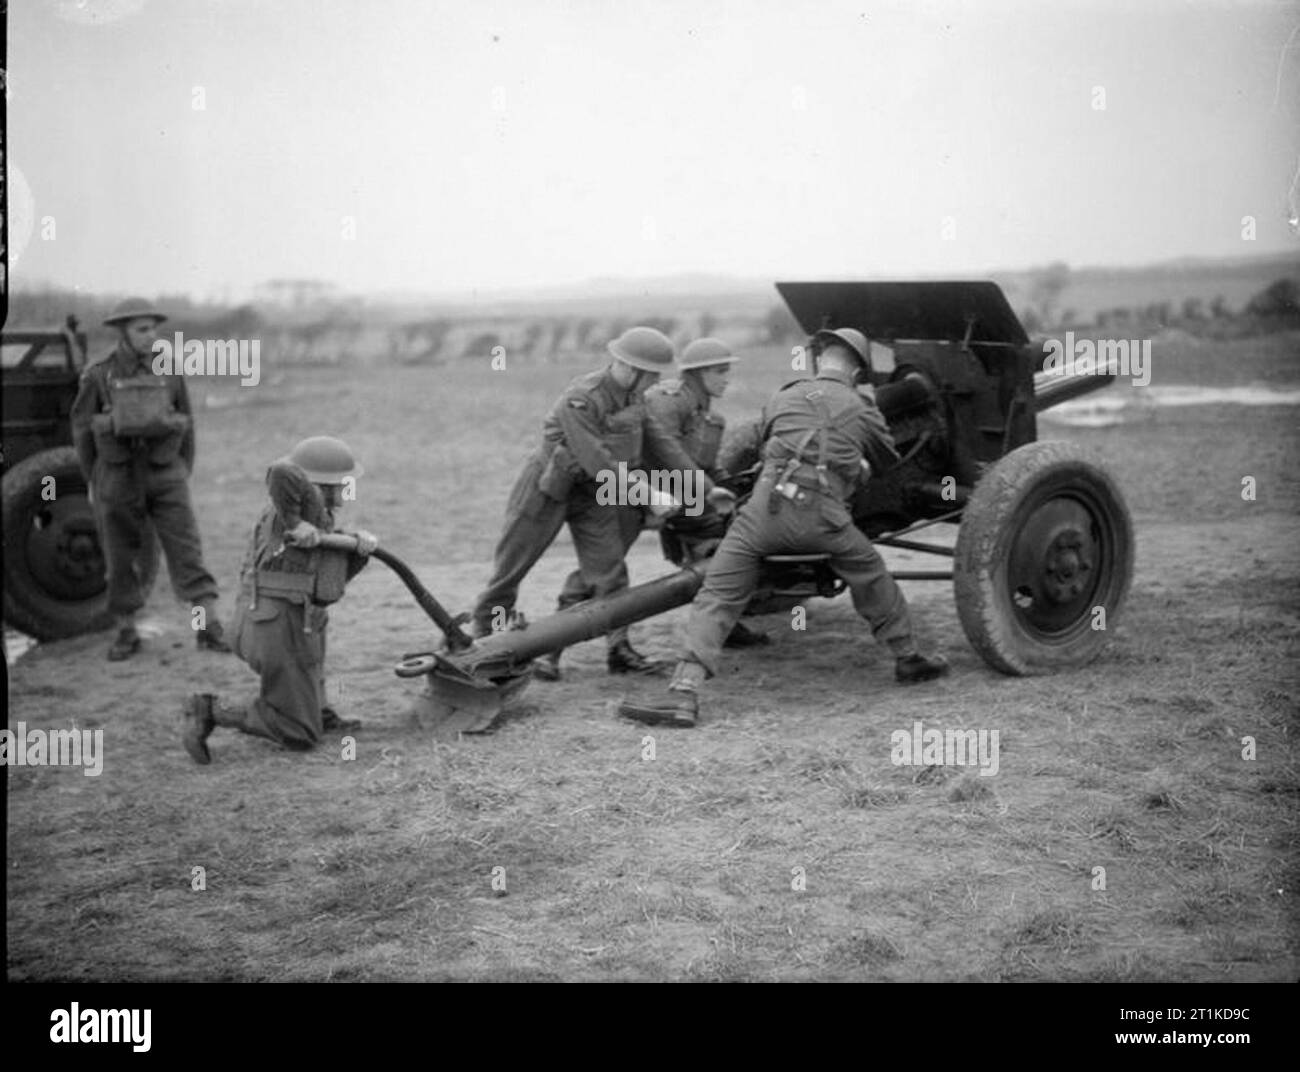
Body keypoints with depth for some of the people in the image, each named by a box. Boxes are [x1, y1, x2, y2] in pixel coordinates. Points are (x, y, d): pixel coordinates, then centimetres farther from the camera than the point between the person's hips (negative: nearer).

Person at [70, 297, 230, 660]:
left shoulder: (169, 372, 2)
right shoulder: (99, 376, -3)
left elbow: (186, 424, 11)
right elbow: (82, 429, 5)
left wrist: (185, 473, 11)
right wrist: (92, 480, 7)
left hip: (166, 474, 0)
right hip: (117, 477, 0)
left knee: (186, 549, -6)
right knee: (120, 557, 8)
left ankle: (208, 628, -7)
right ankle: (126, 633, 21)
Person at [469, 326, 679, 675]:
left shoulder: (632, 395, -6)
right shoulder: (580, 400, -30)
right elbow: (598, 463, -33)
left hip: (592, 490, 6)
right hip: (549, 485, -6)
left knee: (608, 567, -4)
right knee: (513, 562, 6)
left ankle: (618, 648, -1)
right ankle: (483, 637, 22)